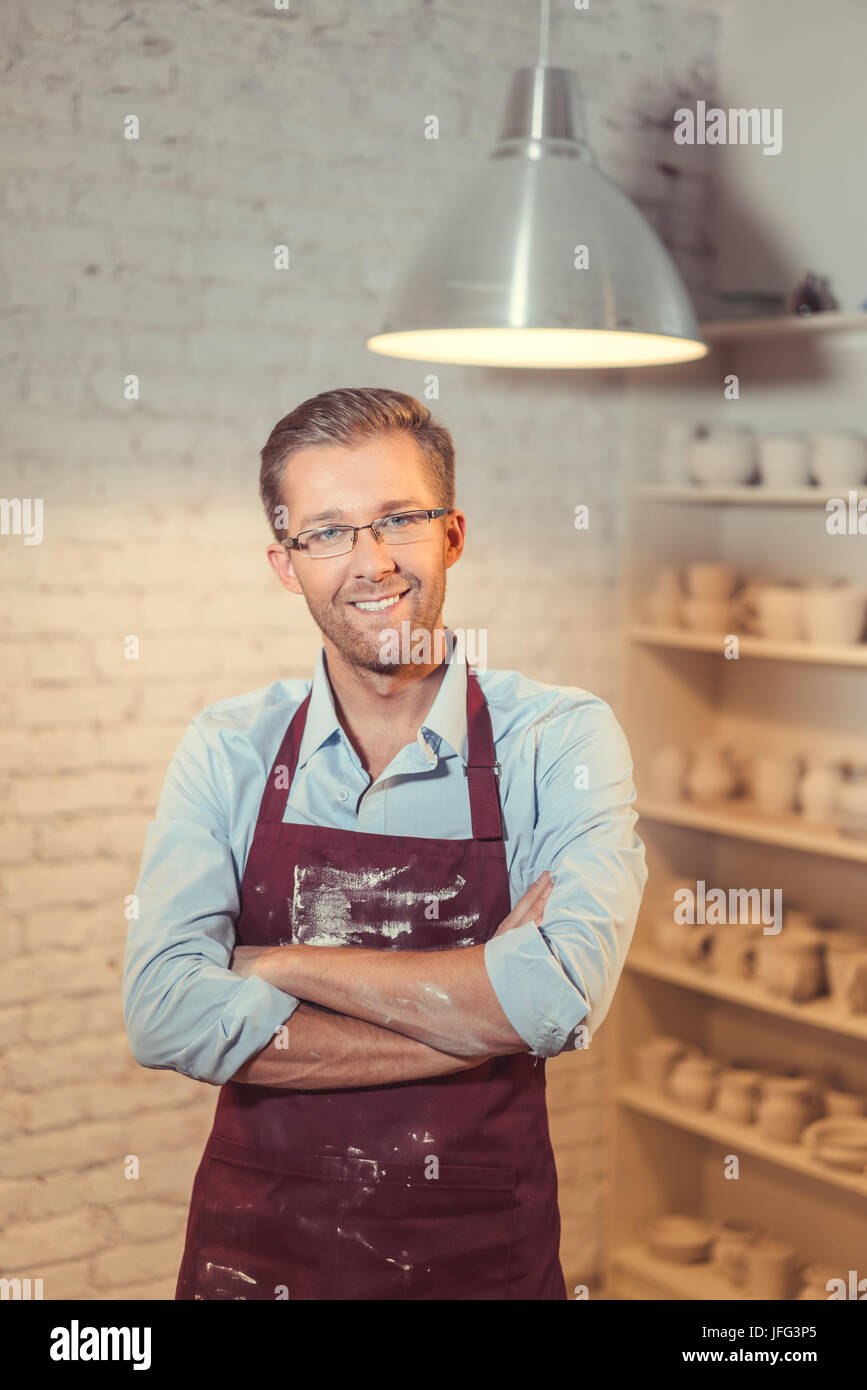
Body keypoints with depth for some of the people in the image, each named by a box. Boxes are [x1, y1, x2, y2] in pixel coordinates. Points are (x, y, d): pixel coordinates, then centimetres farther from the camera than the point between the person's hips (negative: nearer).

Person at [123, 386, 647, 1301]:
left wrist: (275, 964, -17)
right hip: (254, 1253, 1)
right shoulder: (227, 752, -4)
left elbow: (562, 998, -25)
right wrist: (478, 1012, -21)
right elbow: (167, 1017, -17)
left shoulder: (560, 739, -10)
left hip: (482, 1258, -1)